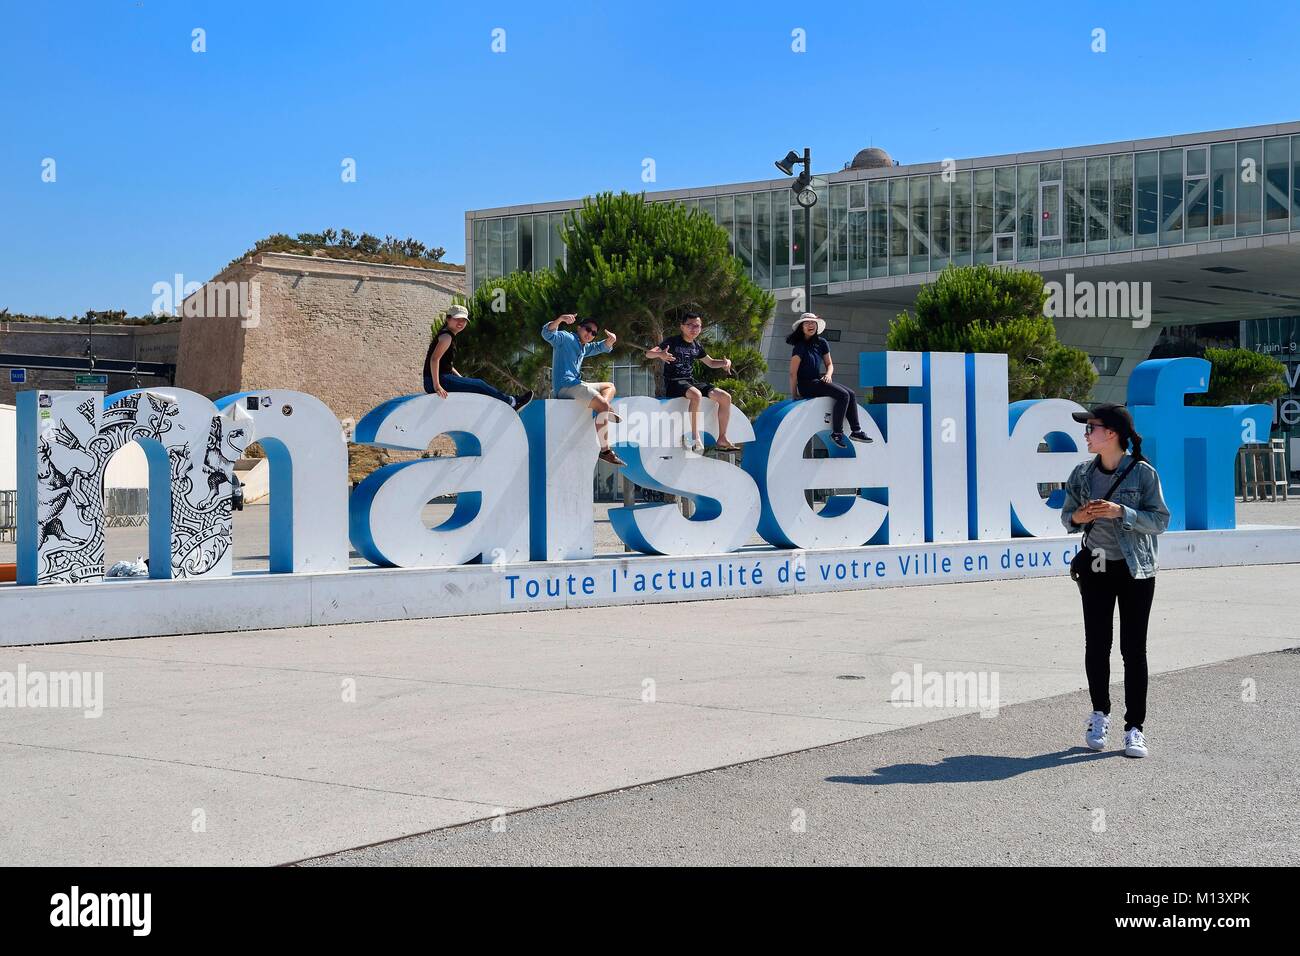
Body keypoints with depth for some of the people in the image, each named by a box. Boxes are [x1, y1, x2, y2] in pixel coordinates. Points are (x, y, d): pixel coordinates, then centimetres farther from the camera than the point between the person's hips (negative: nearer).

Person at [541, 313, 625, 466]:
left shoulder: (583, 347, 27)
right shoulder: (565, 338, 0)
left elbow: (601, 347, 29)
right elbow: (547, 333, -16)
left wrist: (610, 340, 5)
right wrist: (560, 319, -35)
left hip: (576, 384, 10)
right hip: (565, 385, -10)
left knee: (609, 386, 20)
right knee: (602, 405, -24)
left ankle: (606, 411, -12)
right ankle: (604, 450, -27)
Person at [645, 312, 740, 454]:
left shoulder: (697, 345, 14)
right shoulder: (673, 341, -6)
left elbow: (711, 363, 27)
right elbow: (648, 353, -14)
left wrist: (725, 362, 4)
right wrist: (660, 354, -38)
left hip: (690, 382, 7)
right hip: (673, 383, -7)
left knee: (725, 397, -7)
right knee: (696, 394, -39)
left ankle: (722, 440, -2)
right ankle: (695, 437, -36)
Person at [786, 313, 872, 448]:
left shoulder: (821, 343, 9)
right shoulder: (800, 347, -13)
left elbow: (829, 364, 19)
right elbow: (793, 373, -14)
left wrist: (828, 375, -3)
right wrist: (794, 395, -12)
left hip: (818, 381, 8)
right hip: (806, 385, -8)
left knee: (851, 393, -5)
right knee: (843, 395, -21)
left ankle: (856, 431, -2)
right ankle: (837, 433, -16)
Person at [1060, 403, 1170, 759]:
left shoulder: (1143, 473, -7)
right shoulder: (1082, 474, 6)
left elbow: (1160, 520, -8)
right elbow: (1067, 516, 15)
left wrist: (1121, 512, -21)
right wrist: (1076, 518, -8)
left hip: (1136, 570, -3)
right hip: (1096, 569, 3)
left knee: (1134, 649, -2)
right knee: (1096, 645, 4)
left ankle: (1134, 729, 3)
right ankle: (1100, 715, 24)